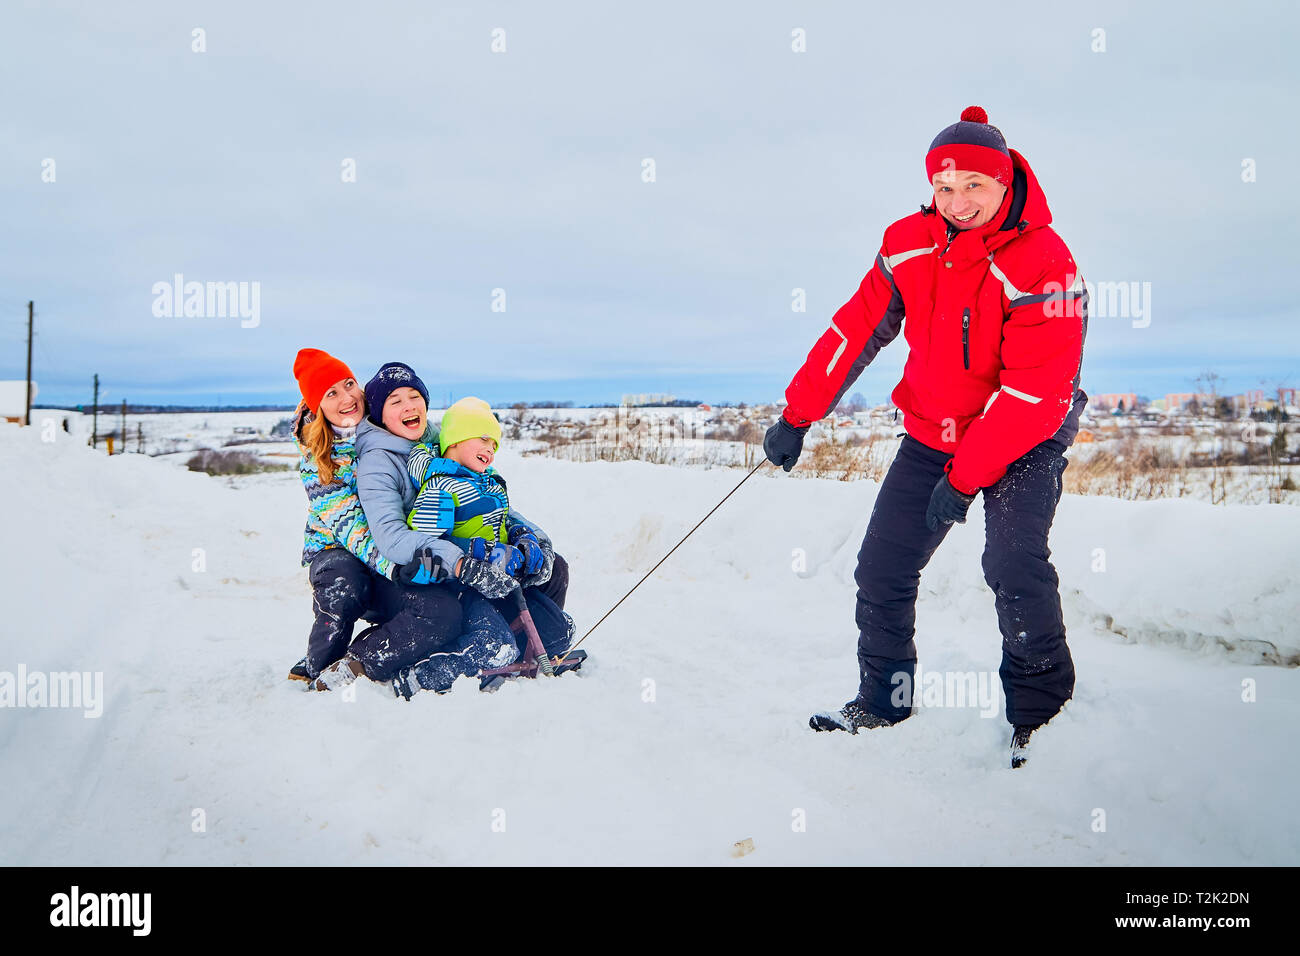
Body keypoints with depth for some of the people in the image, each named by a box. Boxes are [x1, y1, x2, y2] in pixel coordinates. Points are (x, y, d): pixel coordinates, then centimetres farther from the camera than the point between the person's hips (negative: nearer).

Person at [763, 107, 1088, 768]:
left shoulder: (1043, 264, -22)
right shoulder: (912, 243, -5)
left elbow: (1035, 389, -25)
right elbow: (857, 329, 1)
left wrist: (967, 477, -27)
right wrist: (798, 414, 0)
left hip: (1024, 439, -5)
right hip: (932, 432, 5)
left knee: (1014, 566, -22)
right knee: (881, 569, 2)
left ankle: (1039, 710, -3)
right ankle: (882, 700, 20)